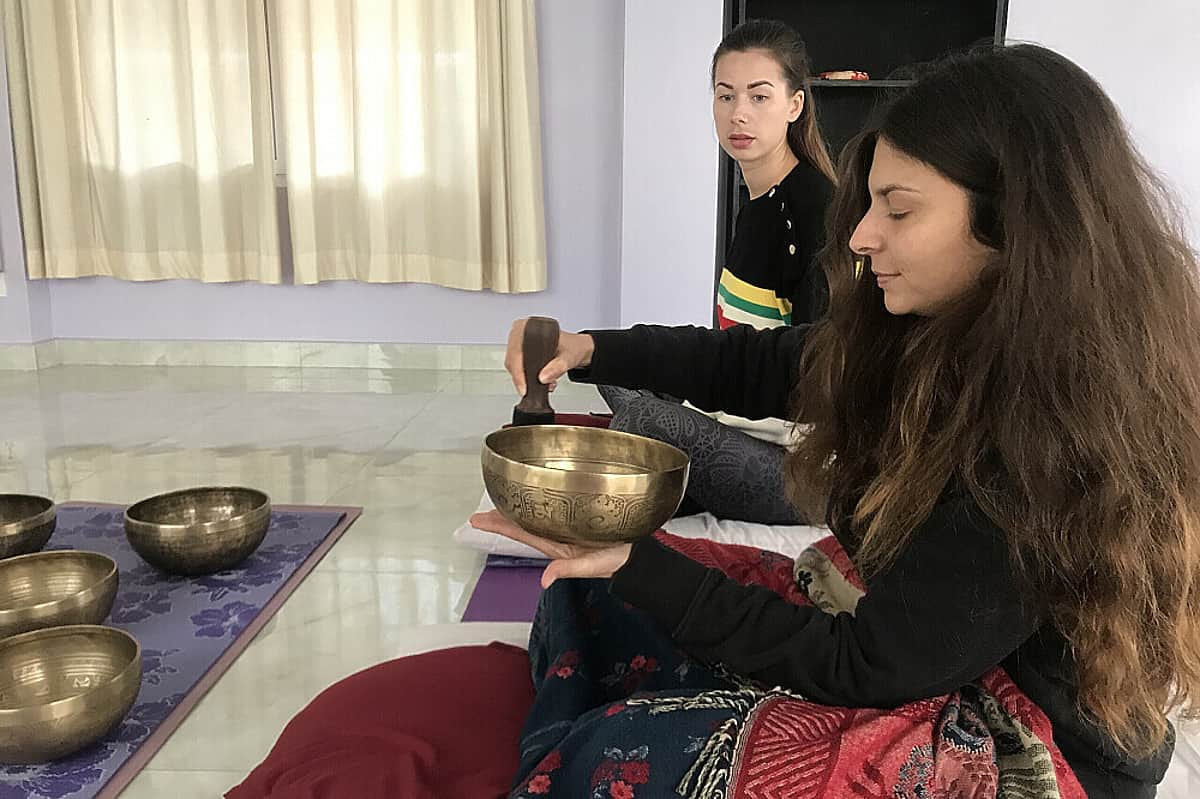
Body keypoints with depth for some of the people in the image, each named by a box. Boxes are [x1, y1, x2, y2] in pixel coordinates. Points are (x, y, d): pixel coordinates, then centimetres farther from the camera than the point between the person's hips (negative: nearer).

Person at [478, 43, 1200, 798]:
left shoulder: (1055, 448, -32)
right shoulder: (943, 340, -7)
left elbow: (863, 669, -26)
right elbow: (756, 366, 5)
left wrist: (634, 562, -27)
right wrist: (589, 349, -8)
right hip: (896, 641, 8)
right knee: (589, 599, 4)